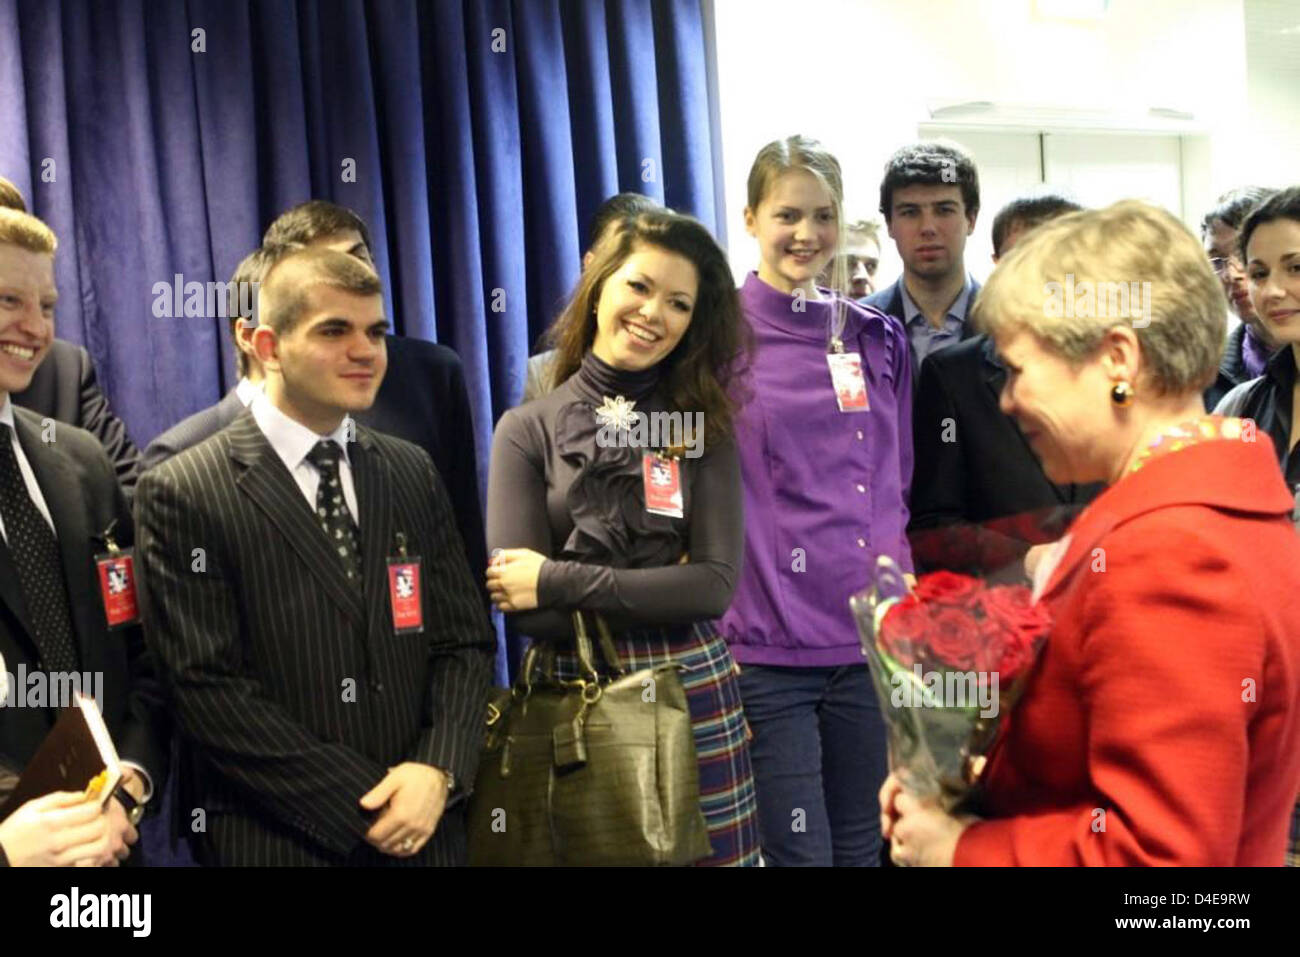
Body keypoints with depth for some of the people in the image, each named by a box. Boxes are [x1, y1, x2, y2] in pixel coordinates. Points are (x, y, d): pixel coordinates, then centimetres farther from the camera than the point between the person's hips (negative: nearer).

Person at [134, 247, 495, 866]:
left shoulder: (414, 473, 5)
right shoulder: (183, 493, -10)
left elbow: (464, 640, 4)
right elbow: (207, 688, -14)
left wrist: (438, 772, -12)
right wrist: (361, 808, -15)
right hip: (274, 839, -4)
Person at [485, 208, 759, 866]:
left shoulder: (702, 426, 3)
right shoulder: (527, 429, 0)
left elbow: (716, 584, -9)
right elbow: (522, 607, -8)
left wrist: (559, 581, -13)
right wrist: (663, 592, -11)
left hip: (693, 688, 1)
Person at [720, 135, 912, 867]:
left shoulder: (878, 338, 11)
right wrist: (717, 605, -6)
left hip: (871, 637, 5)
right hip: (766, 643, -4)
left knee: (861, 847, 14)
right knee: (798, 852, 0)